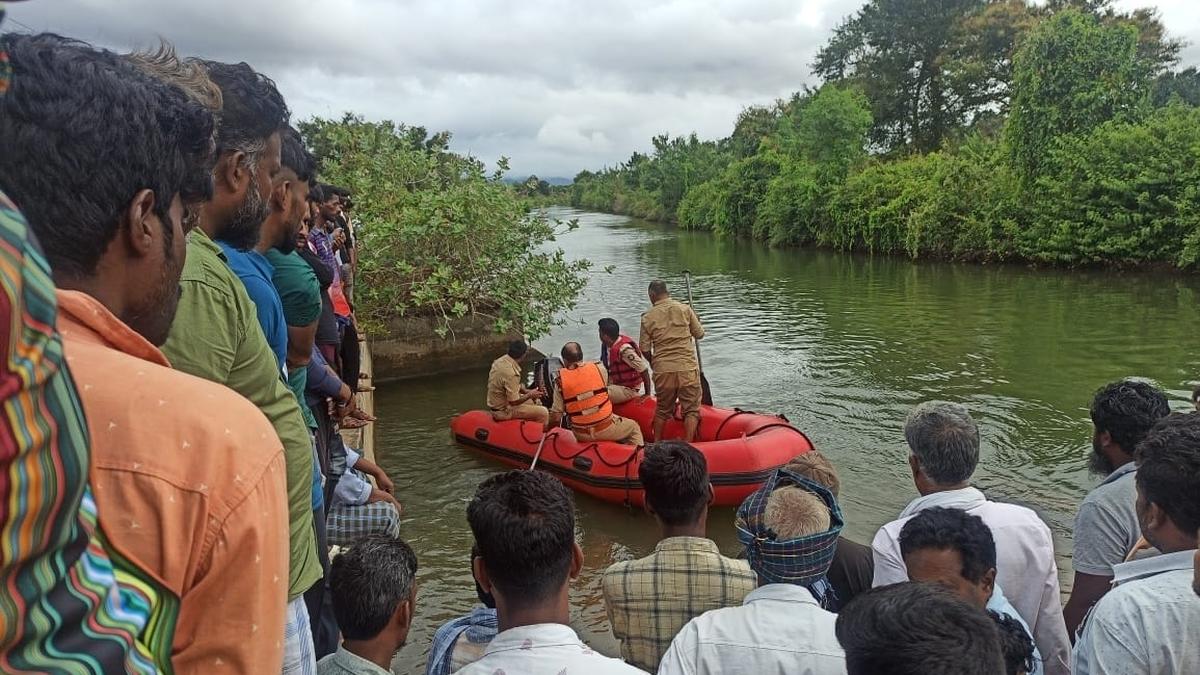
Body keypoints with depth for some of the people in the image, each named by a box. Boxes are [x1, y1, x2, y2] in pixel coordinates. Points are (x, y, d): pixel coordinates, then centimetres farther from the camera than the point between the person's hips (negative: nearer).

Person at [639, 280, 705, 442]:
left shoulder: (648, 317, -1)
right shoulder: (685, 309, -1)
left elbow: (644, 349, 2)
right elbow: (699, 334, 5)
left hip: (662, 371, 2)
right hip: (688, 368, -2)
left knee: (662, 409, 19)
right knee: (691, 410, 7)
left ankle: (656, 443, 26)